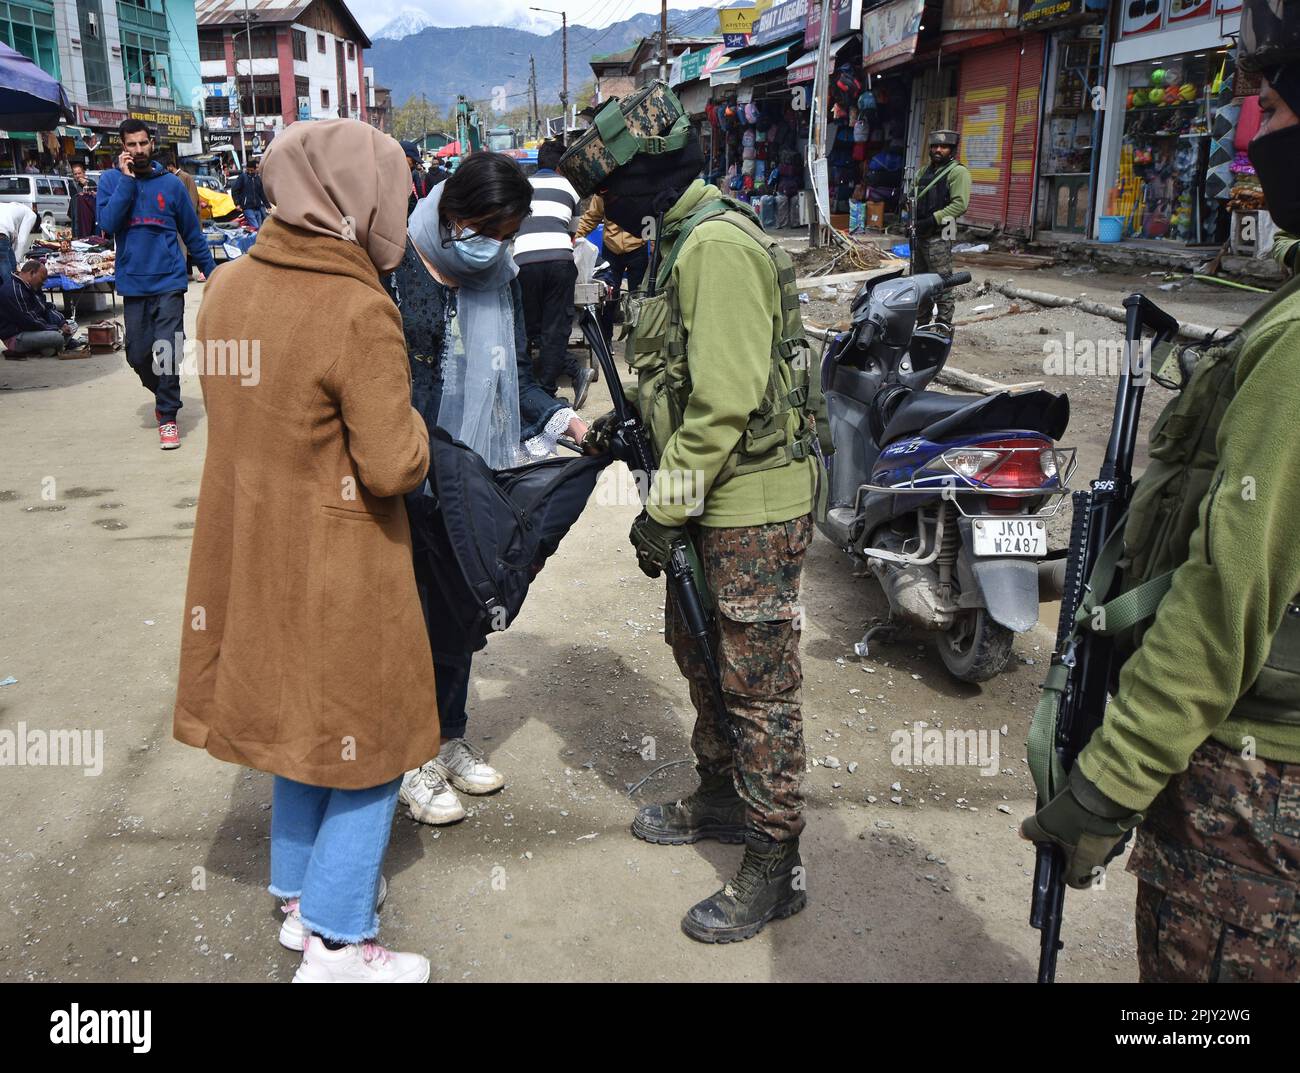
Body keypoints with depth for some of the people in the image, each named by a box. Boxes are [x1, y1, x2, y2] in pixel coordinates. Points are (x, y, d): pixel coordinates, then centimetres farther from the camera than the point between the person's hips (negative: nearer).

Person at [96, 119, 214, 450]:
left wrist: (209, 271, 10)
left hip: (169, 281, -1)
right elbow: (107, 224, -13)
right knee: (138, 354, 7)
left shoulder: (171, 183, 2)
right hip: (133, 284, 2)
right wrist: (127, 179, -13)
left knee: (167, 350, -8)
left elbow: (192, 232, 9)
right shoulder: (111, 180, 3)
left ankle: (168, 417, 2)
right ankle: (163, 394, 34)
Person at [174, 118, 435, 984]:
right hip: (338, 570, -7)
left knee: (302, 718, 23)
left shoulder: (229, 287, 0)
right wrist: (409, 420, -4)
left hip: (252, 550, 8)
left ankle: (301, 895, 39)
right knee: (366, 740, 9)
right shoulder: (360, 311, -22)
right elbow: (393, 468, -22)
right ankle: (337, 945, 19)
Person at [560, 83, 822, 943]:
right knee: (698, 649, 22)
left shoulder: (718, 244, -19)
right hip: (715, 497, 11)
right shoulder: (689, 239, 14)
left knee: (757, 684, 0)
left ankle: (775, 867, 15)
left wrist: (665, 512, -20)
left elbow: (725, 399, -25)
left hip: (752, 505, -11)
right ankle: (721, 798, 42)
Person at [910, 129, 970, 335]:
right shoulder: (927, 170, 20)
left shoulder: (957, 171, -7)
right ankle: (921, 321, 24)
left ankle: (944, 324, -7)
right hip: (920, 233, 9)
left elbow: (960, 204, -17)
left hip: (939, 235, -9)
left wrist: (933, 219, -21)